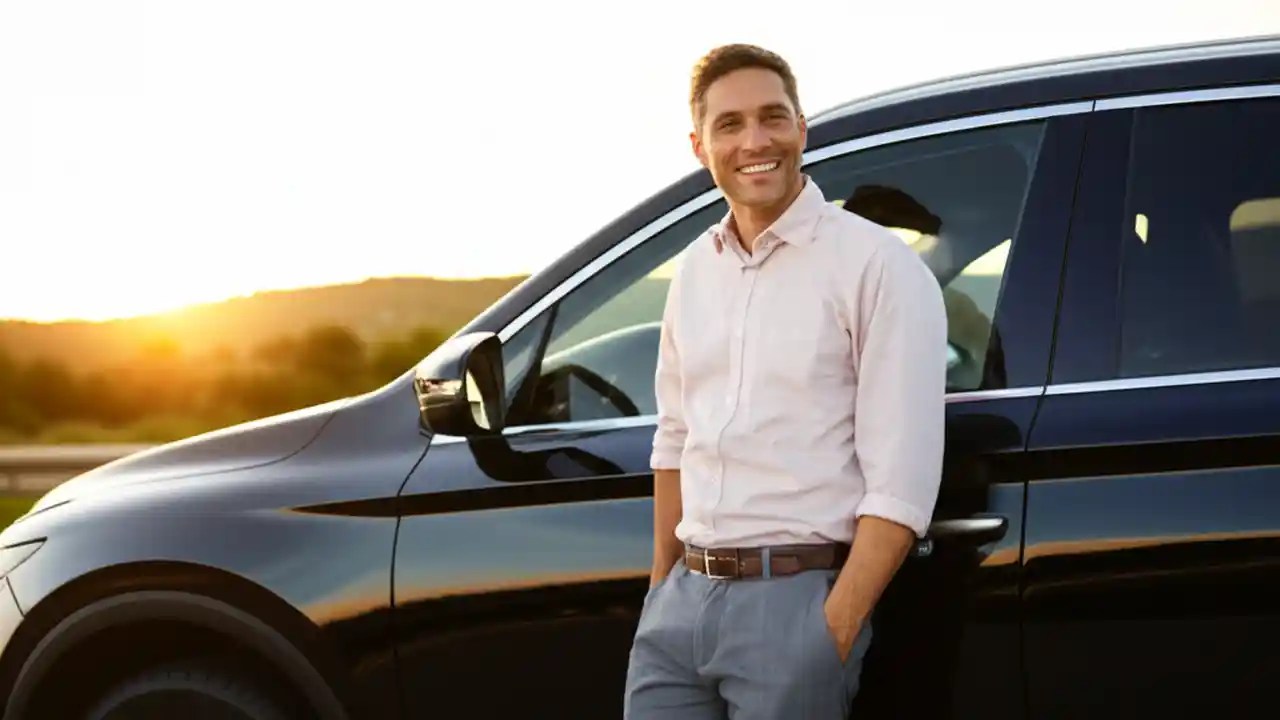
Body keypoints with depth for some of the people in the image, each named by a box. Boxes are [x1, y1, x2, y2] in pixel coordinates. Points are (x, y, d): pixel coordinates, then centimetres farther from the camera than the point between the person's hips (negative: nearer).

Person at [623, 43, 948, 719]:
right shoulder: (695, 269, 11)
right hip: (681, 598, 6)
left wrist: (834, 633, -17)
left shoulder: (878, 265, -9)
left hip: (795, 600, -6)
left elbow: (901, 482, -14)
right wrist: (660, 585, 14)